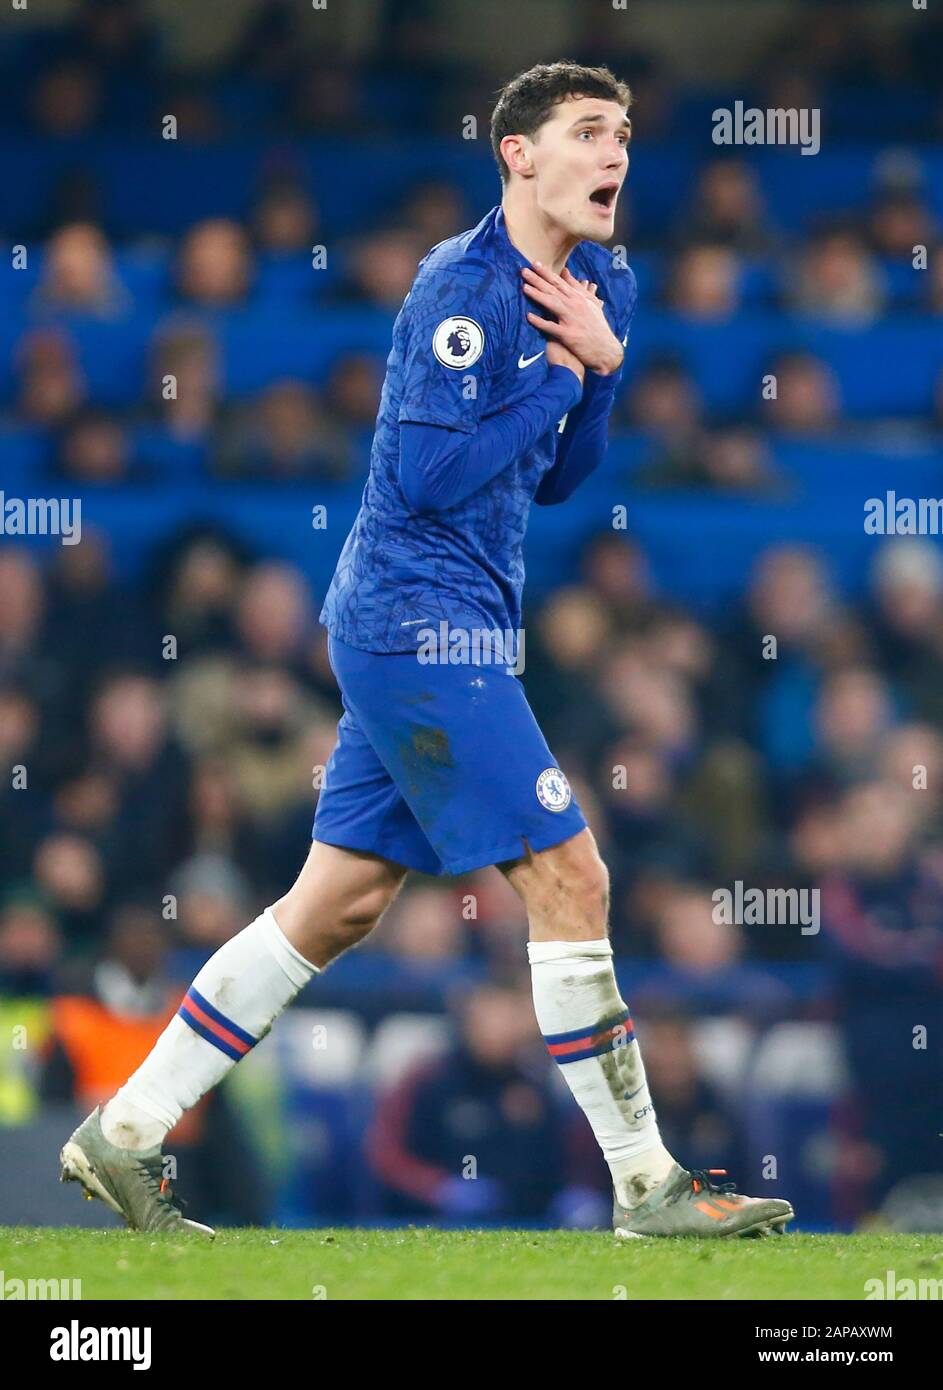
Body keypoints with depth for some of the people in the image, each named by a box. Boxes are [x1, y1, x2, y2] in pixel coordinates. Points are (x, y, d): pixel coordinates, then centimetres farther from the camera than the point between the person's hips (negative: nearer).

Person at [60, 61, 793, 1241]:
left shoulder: (593, 283, 13)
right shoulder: (464, 286, -15)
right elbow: (428, 477, -21)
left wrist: (601, 366, 0)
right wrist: (559, 375, -13)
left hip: (445, 632, 10)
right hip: (422, 622, -10)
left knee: (339, 904, 11)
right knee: (568, 878, -9)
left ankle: (123, 1134, 17)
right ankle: (647, 1186, -4)